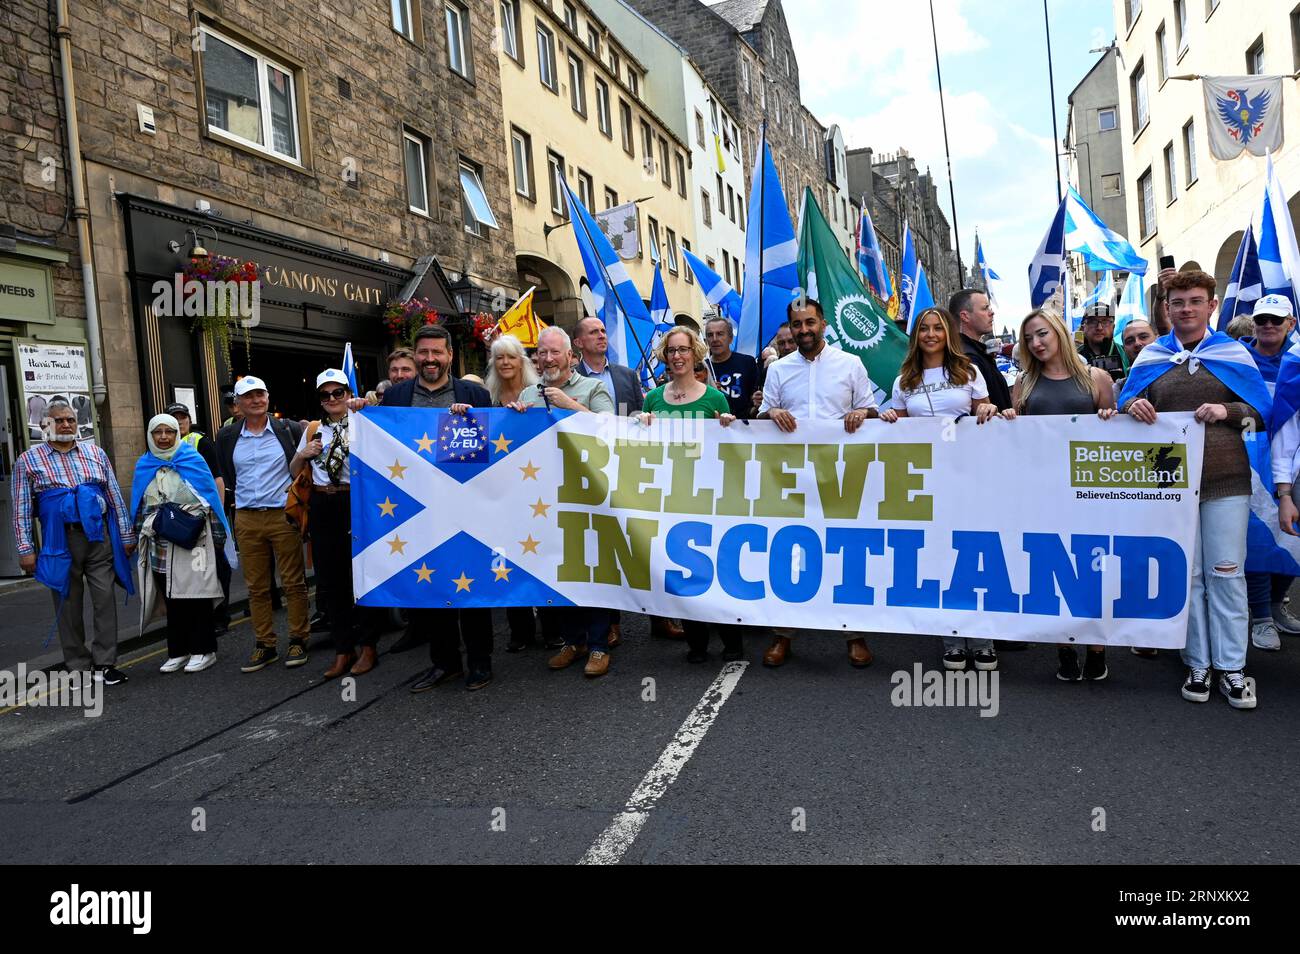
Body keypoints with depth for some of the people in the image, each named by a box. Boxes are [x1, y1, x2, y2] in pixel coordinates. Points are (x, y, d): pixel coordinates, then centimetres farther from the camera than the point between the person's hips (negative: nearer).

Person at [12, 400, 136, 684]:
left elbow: (115, 497, 10)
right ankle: (77, 667, 18)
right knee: (69, 605, 7)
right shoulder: (28, 460, 4)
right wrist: (26, 549, -4)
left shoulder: (95, 453, 10)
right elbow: (22, 508, 2)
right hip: (60, 541, -1)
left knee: (105, 600, 0)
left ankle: (104, 663, 8)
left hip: (99, 537, 1)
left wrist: (126, 535, 7)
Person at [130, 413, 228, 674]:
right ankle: (178, 651, 18)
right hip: (160, 545, 4)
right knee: (172, 599, 9)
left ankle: (203, 650, 7)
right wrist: (143, 534, 11)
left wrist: (217, 536, -4)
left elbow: (210, 497, 1)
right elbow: (140, 507, 17)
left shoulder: (193, 460, 1)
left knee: (196, 595, -1)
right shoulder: (143, 466, 11)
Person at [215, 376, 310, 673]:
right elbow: (226, 476, 17)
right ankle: (265, 645, 15)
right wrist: (243, 495, 14)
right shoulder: (227, 436, 7)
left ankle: (298, 640, 11)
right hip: (247, 520, 3)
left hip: (284, 516, -2)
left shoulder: (289, 429, 0)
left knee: (294, 582, 1)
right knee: (256, 587, 7)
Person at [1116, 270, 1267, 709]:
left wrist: (1227, 411, -16)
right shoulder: (1150, 358, 8)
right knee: (1187, 574, 7)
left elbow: (1263, 413, 4)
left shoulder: (1234, 354, 5)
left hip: (1226, 479, -1)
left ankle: (1232, 667, 11)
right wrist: (1132, 407, -14)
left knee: (1226, 573, 1)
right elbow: (1126, 407, 9)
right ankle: (1197, 664, 16)